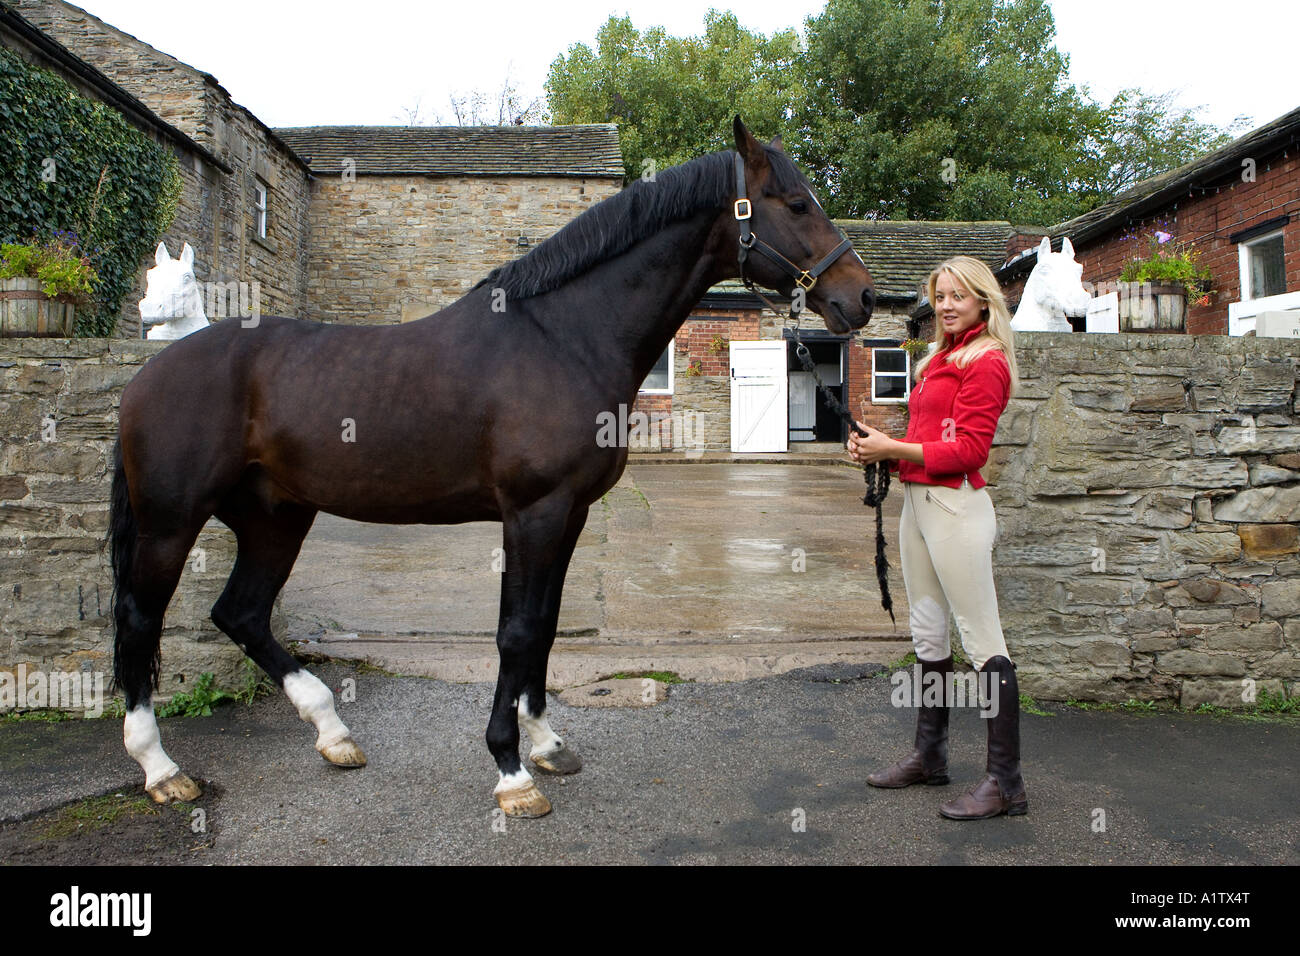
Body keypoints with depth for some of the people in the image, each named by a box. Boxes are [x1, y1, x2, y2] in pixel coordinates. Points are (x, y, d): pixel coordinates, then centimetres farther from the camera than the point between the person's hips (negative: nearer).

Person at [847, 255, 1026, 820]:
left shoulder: (986, 362, -8)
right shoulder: (939, 358, 18)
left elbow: (969, 449, -16)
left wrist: (894, 449, -15)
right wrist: (876, 448, 3)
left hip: (955, 506, -9)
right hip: (917, 500, 10)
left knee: (981, 639, -4)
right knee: (927, 633, 16)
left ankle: (1005, 782, 5)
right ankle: (929, 755, 30)